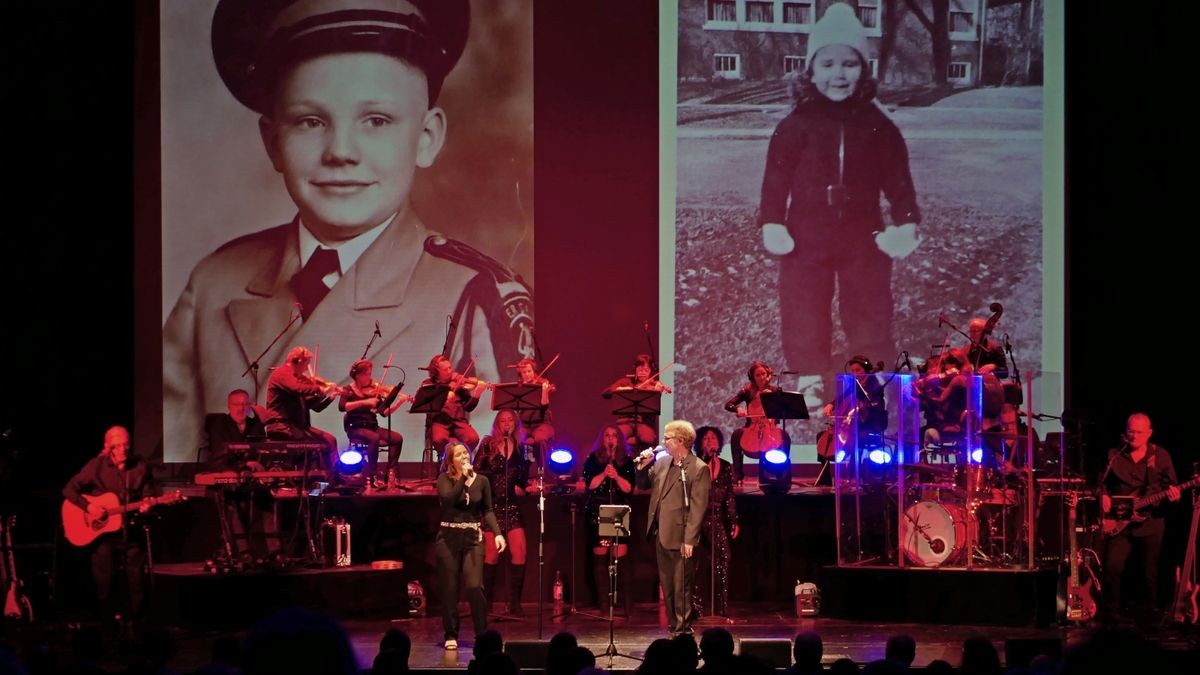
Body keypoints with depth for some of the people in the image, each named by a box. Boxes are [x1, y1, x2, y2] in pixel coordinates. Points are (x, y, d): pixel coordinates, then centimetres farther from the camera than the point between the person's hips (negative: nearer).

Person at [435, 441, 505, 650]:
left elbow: (487, 511, 6)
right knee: (449, 589, 2)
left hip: (472, 539, 1)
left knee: (475, 586, -12)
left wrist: (497, 533, -6)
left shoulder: (481, 480, 5)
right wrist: (463, 477, -20)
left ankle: (482, 634, -3)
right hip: (448, 539, -1)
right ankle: (451, 635, 12)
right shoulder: (444, 479, -1)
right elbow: (448, 499, -20)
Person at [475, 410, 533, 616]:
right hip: (491, 505, -3)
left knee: (519, 552, -7)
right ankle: (486, 601, 6)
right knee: (492, 551, -6)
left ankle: (515, 602, 1)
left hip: (512, 505, 3)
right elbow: (476, 473, -2)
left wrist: (522, 488, 2)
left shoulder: (520, 449, 11)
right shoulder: (488, 445, 2)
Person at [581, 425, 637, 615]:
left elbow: (629, 487, -1)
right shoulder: (593, 460, 8)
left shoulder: (627, 461, 8)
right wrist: (603, 474, -17)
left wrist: (616, 476, -17)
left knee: (621, 556, -10)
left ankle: (627, 606, -7)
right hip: (597, 513, 0)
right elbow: (589, 484, -3)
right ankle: (603, 605, 3)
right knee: (600, 557, -1)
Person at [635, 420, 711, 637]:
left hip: (680, 538, -8)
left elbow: (698, 507, -15)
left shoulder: (698, 469, -11)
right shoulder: (662, 463, 11)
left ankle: (682, 631, 4)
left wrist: (689, 540, -19)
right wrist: (643, 467, 2)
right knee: (667, 586, 13)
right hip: (661, 534, 8)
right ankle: (674, 628, 22)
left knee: (681, 587, -2)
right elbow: (644, 485, 22)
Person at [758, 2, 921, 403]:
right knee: (804, 306, 6)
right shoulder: (796, 125, -6)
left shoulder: (877, 125, -2)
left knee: (870, 306, 7)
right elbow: (777, 175, -4)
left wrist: (905, 221, -3)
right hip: (807, 236, -1)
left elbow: (897, 176, 2)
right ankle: (810, 374, 19)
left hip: (862, 235, 1)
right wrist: (771, 223, -9)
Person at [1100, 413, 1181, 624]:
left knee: (1150, 573, 3)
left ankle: (1148, 613, 20)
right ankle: (1112, 612, 2)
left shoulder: (1161, 456, 3)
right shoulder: (1114, 455, 6)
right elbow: (1103, 483, 15)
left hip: (1151, 522, -1)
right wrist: (1104, 496, -4)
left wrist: (1173, 494, -17)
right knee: (1112, 567, -13)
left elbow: (1171, 487, 4)